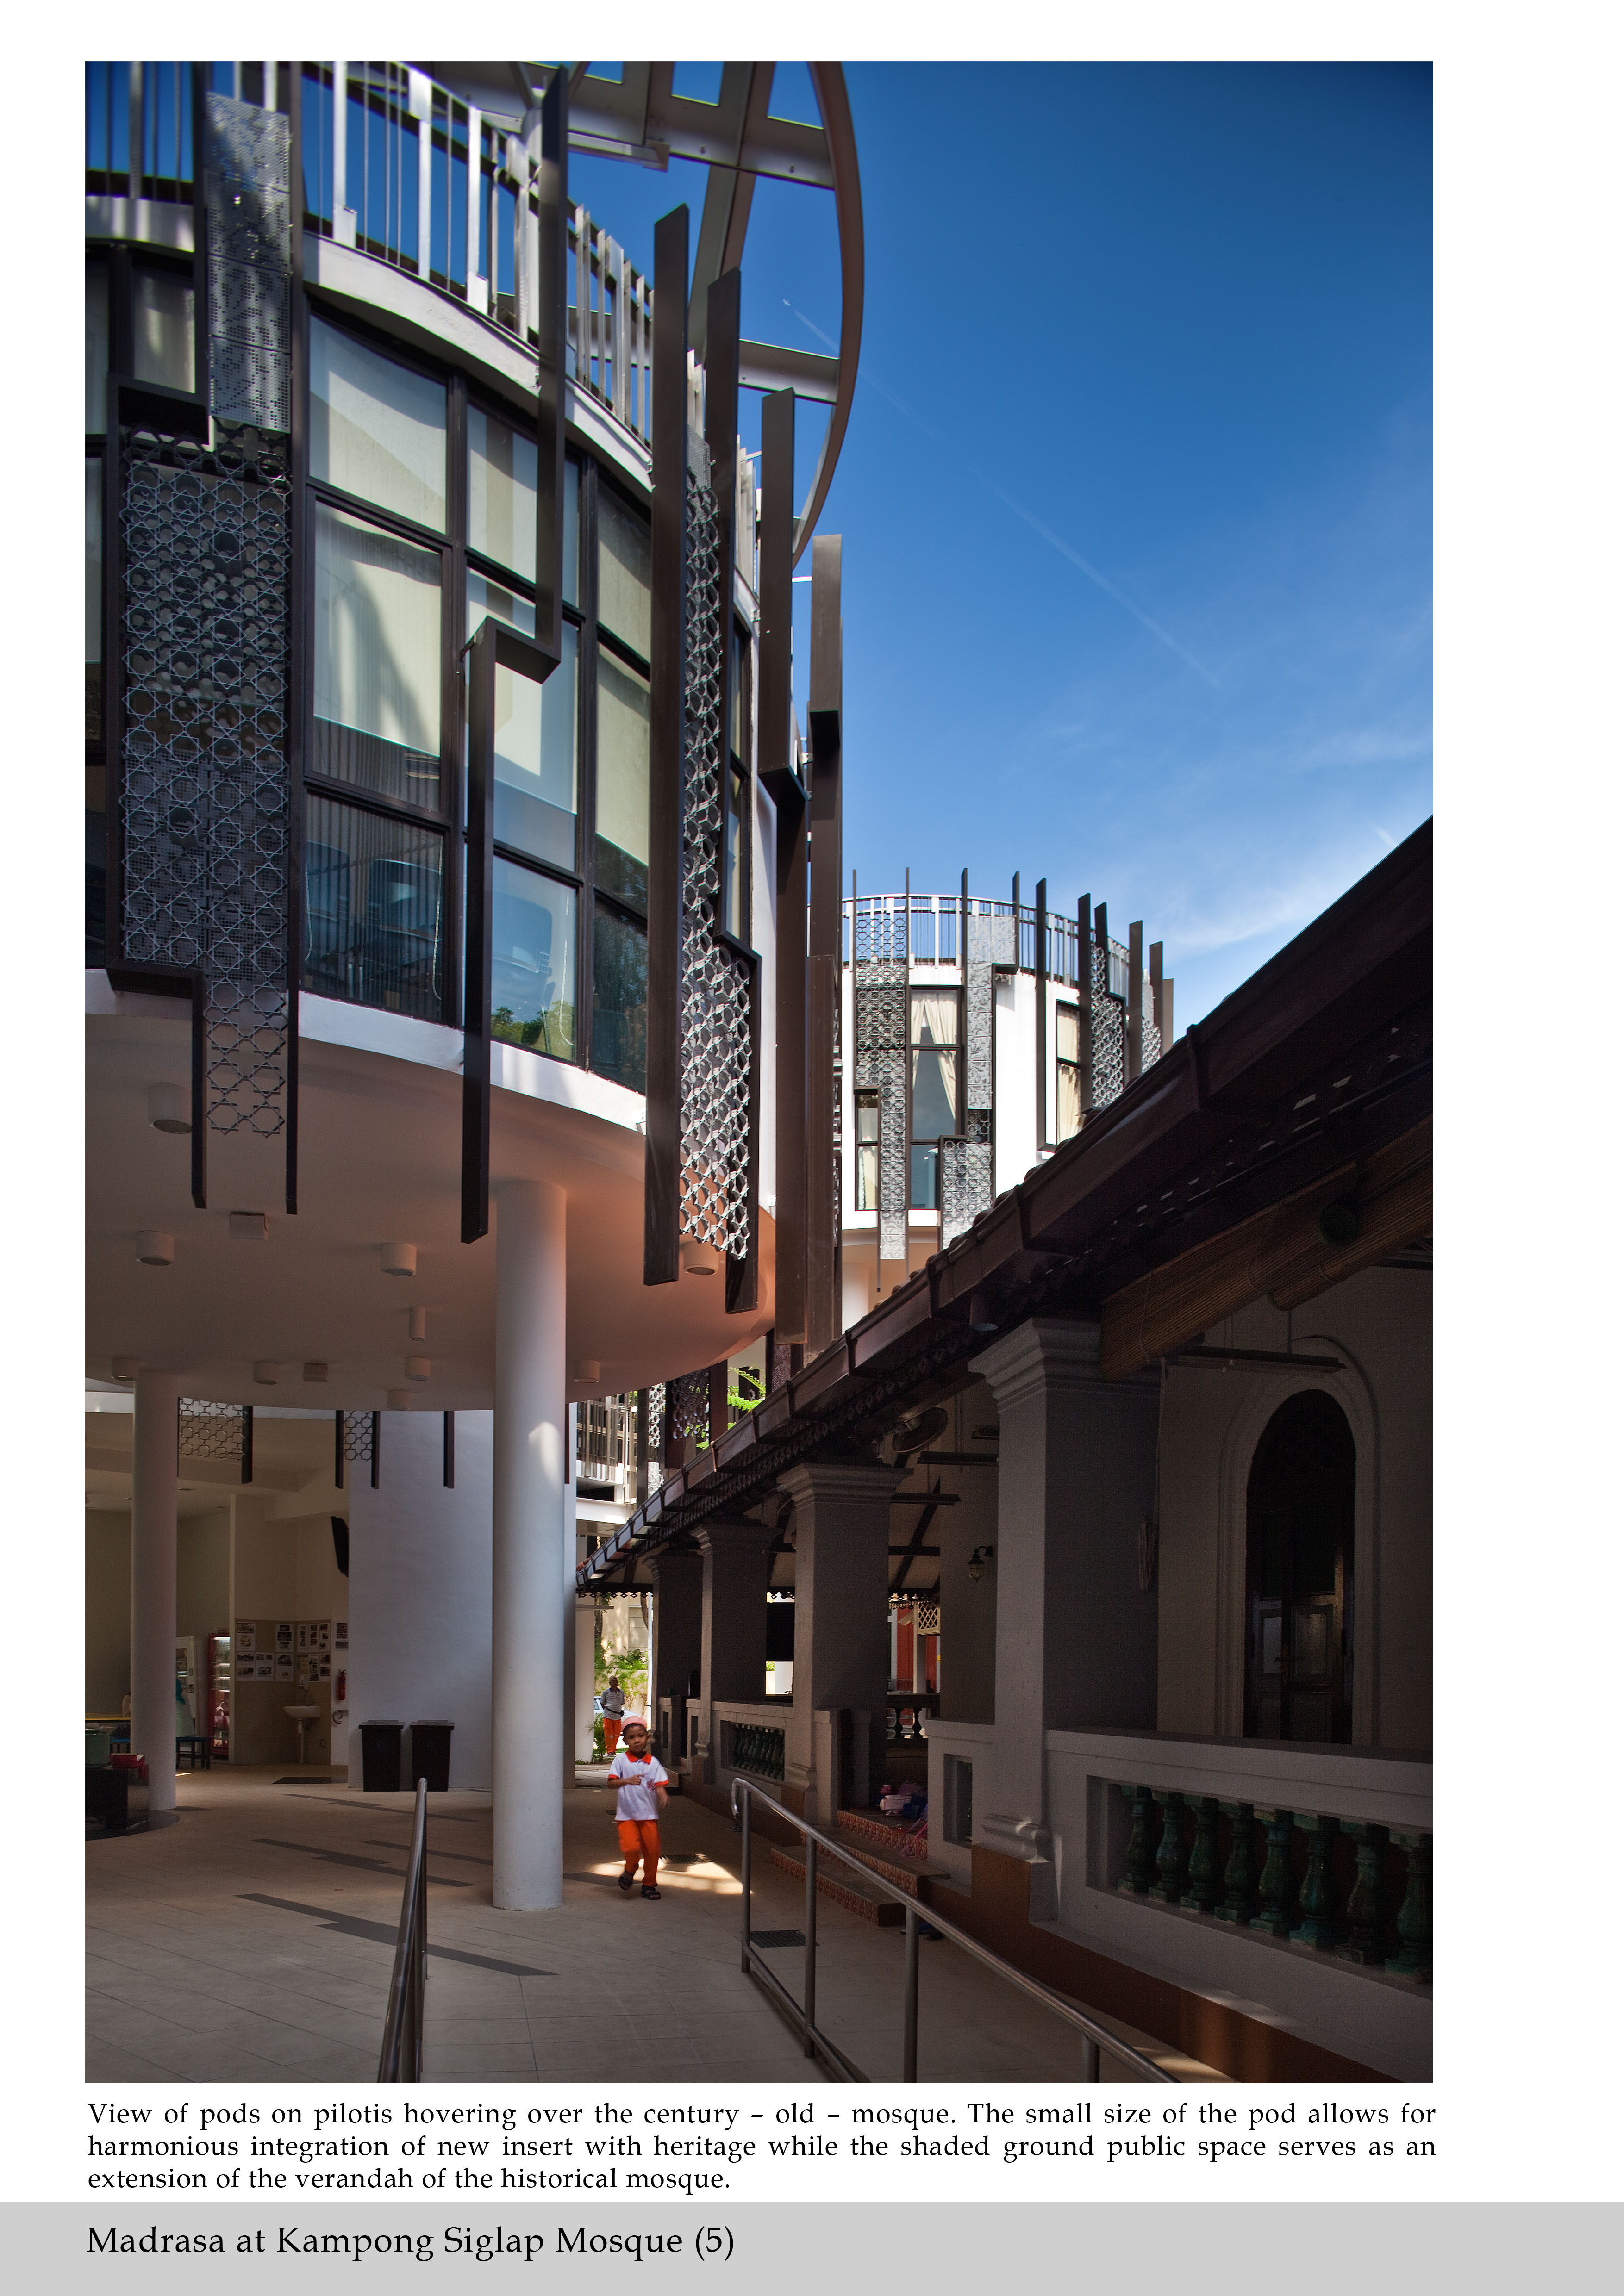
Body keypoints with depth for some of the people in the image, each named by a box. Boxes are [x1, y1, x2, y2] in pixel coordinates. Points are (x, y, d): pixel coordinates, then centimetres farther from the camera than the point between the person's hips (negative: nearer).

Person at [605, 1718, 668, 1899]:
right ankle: (630, 1870, 16)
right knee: (631, 1847, -18)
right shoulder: (621, 1760, -3)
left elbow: (660, 1785, 1)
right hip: (626, 1814, -3)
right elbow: (612, 1782, -11)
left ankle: (649, 1884, 24)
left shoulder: (653, 1762, 4)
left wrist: (662, 1796, -22)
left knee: (652, 1850, 3)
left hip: (649, 1814, 3)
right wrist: (627, 1781, -29)